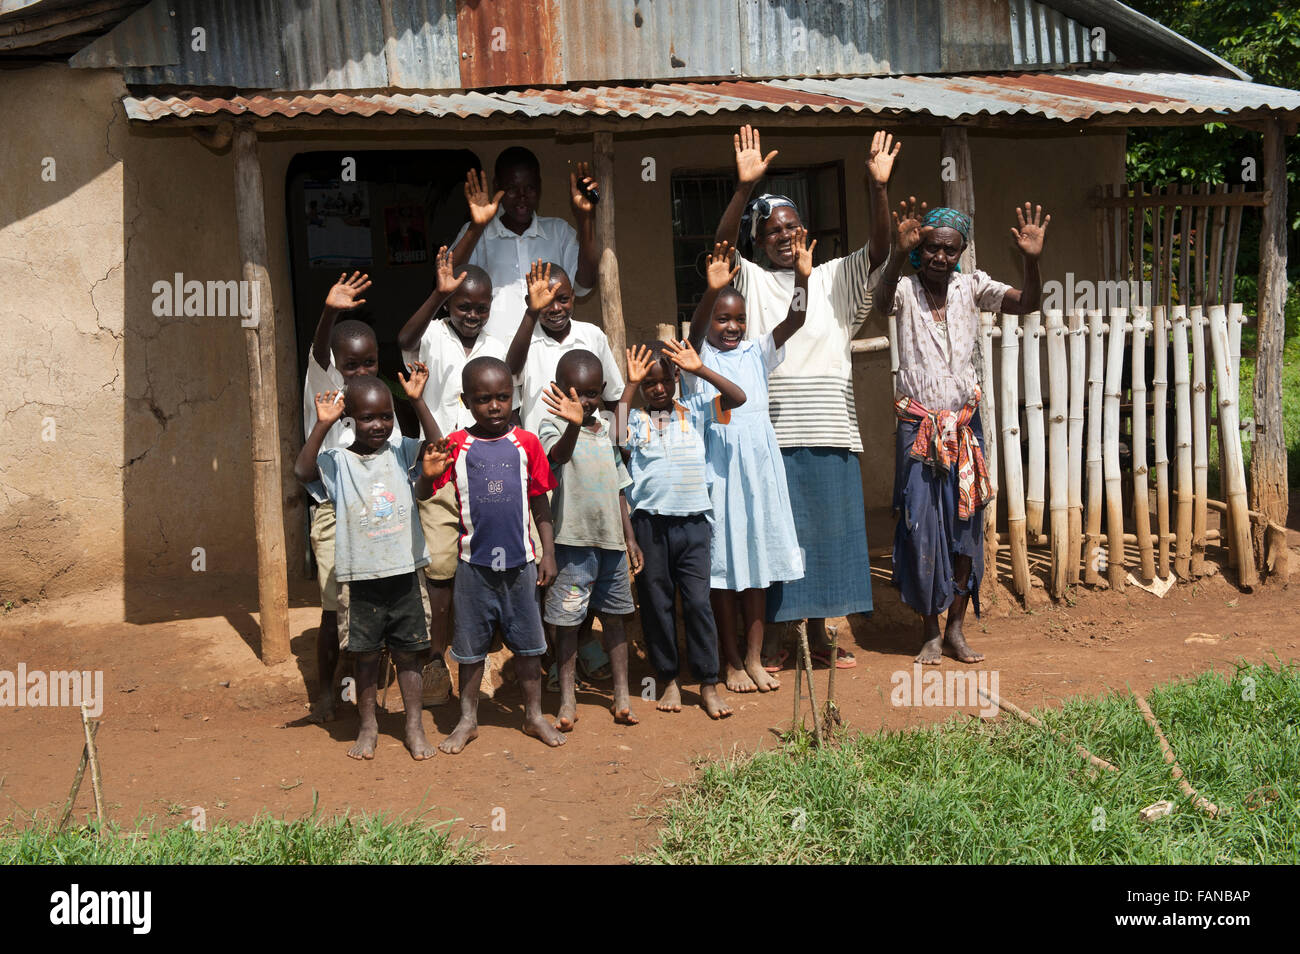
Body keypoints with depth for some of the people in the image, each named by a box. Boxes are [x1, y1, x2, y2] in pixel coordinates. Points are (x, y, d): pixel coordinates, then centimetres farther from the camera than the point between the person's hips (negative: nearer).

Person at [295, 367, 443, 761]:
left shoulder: (402, 453, 2)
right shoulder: (337, 462, -4)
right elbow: (303, 471, -21)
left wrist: (418, 402, -20)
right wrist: (323, 425, -27)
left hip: (405, 575, 1)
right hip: (359, 580, -1)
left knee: (408, 653, 10)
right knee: (365, 654, 10)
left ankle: (414, 726, 21)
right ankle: (368, 726, 25)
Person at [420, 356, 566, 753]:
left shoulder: (526, 443, 0)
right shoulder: (456, 446, -3)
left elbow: (540, 504, 5)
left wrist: (548, 552, 3)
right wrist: (429, 474, -28)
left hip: (520, 561, 1)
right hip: (474, 561, -1)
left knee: (527, 642, 11)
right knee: (470, 645, 10)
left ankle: (534, 715, 26)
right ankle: (468, 720, 24)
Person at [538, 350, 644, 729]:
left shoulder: (607, 430, 10)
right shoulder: (553, 427, -7)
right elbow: (558, 455, -32)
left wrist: (630, 537, 15)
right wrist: (574, 424, -52)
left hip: (611, 539, 5)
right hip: (573, 540, -5)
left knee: (613, 616, 12)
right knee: (567, 621, 1)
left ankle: (621, 695, 20)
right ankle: (567, 700, 11)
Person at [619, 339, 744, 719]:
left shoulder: (694, 412, 11)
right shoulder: (635, 419, 5)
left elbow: (738, 398, 4)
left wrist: (700, 369, -4)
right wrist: (630, 386, -11)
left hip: (693, 520, 0)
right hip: (649, 521, 0)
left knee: (698, 602, -1)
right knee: (656, 603, 8)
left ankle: (708, 684, 7)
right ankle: (669, 679, 21)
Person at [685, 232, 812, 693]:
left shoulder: (757, 352, 9)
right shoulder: (700, 354, 0)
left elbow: (793, 321, -4)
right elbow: (696, 329, -22)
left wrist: (802, 278, -20)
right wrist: (711, 291, -39)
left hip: (758, 460, 4)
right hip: (717, 462, -4)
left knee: (757, 556, 8)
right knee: (721, 560, 1)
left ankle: (755, 658, 17)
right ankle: (732, 661, 11)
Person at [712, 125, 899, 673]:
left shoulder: (833, 279, 13)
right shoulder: (748, 279, 5)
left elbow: (879, 250, -1)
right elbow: (722, 246, -13)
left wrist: (878, 187, -14)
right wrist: (745, 187, -25)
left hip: (827, 433, 3)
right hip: (768, 432, -3)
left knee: (827, 528, 8)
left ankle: (819, 634, 22)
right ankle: (771, 635, 13)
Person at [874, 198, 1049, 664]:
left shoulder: (971, 287, 3)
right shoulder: (906, 289, -5)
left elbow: (1026, 303, -9)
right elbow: (882, 302, -29)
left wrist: (1032, 260, -28)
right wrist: (899, 254, -46)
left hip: (963, 424, 3)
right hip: (918, 427, -3)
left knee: (966, 526, 6)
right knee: (922, 527, -1)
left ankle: (955, 628, 19)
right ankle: (930, 633, 11)